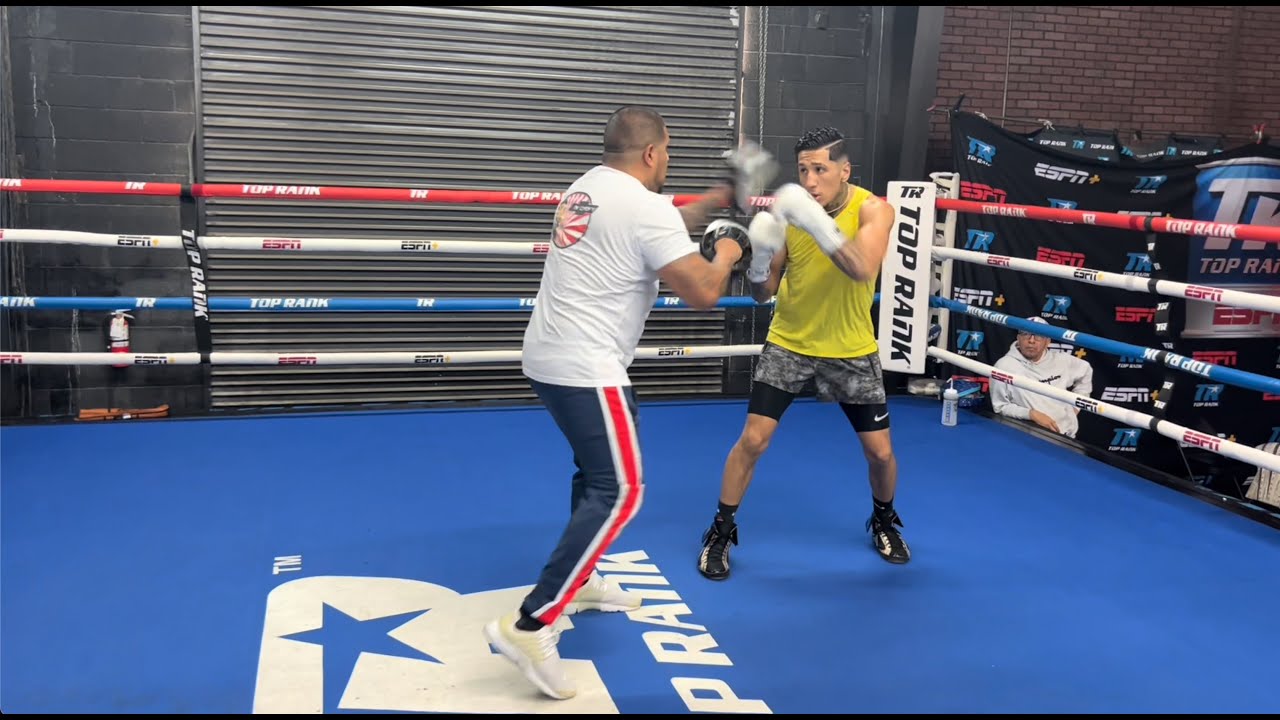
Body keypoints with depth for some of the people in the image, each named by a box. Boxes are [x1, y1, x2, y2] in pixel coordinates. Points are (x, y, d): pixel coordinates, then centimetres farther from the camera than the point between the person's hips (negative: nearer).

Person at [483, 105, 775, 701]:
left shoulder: (592, 185, 13)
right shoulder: (644, 206, -15)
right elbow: (703, 294, -16)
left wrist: (717, 199, 29)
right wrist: (726, 254, 4)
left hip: (550, 358, 10)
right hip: (585, 369, -10)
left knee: (597, 469, 25)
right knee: (618, 493, -9)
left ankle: (580, 582, 37)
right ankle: (531, 625, -15)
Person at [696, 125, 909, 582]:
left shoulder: (873, 210, -16)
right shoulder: (788, 210, -12)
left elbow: (863, 270, -36)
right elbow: (763, 292, -10)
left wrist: (818, 223, -46)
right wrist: (758, 261, -32)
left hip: (851, 350, 0)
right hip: (788, 343, 0)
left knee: (880, 451, 6)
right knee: (753, 440, -7)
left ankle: (884, 520, 37)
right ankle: (721, 531, 11)